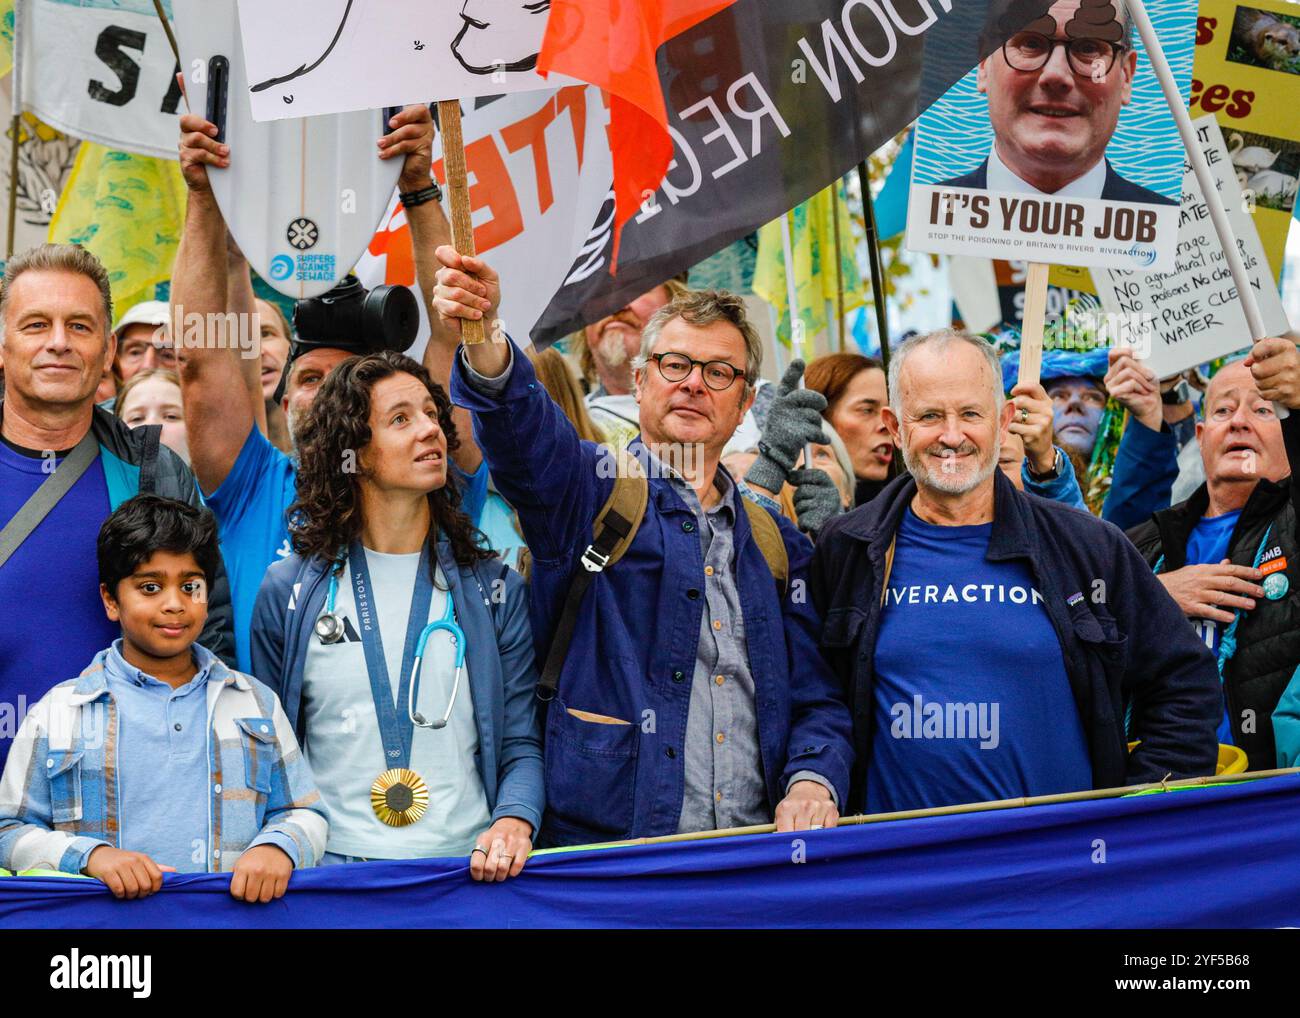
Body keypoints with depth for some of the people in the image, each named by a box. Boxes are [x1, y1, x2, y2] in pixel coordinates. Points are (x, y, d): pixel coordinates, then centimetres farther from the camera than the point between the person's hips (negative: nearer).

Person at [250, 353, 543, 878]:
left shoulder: (493, 587, 10)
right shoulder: (288, 592, 8)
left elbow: (521, 743, 8)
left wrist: (512, 821, -12)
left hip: (467, 866, 2)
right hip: (333, 867, -2)